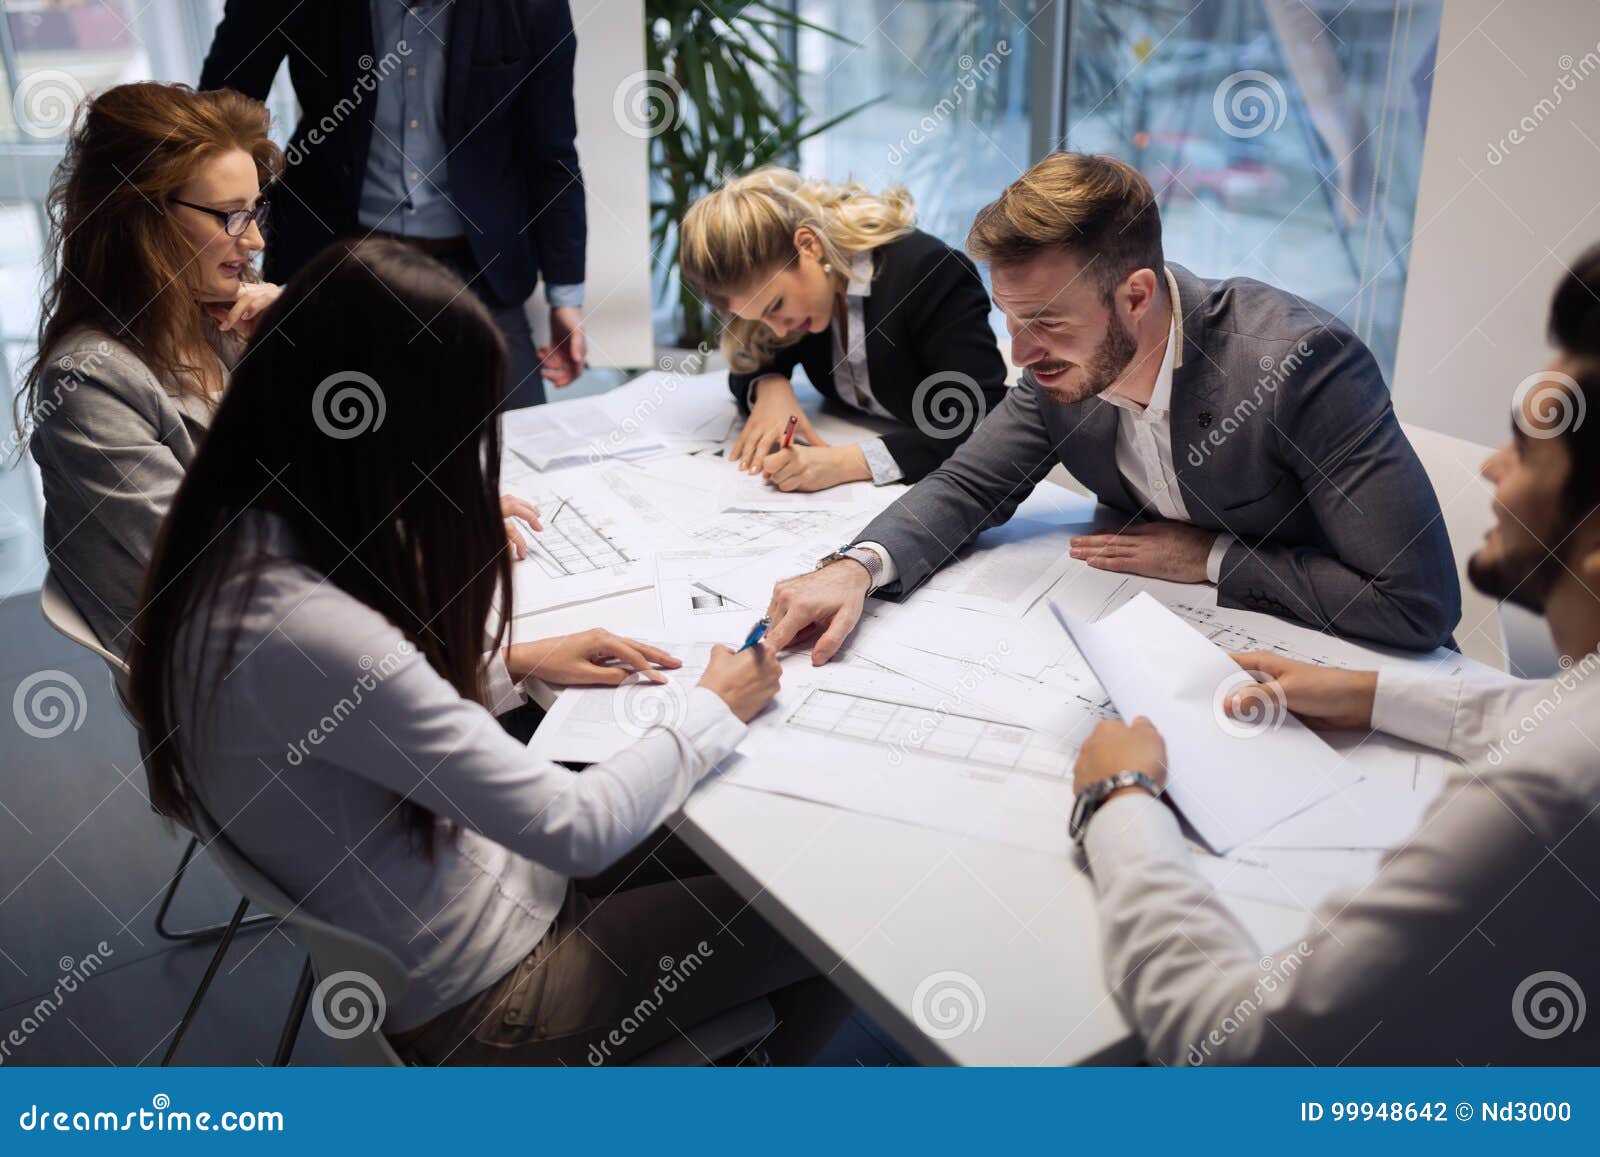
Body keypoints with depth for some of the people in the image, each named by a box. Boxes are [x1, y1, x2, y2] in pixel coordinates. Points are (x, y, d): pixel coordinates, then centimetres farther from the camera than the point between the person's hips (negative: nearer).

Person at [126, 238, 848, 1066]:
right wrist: (714, 709, -13)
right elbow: (580, 831, -30)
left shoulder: (242, 537, -8)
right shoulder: (303, 629, -36)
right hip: (469, 1000, -8)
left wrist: (514, 663, 2)